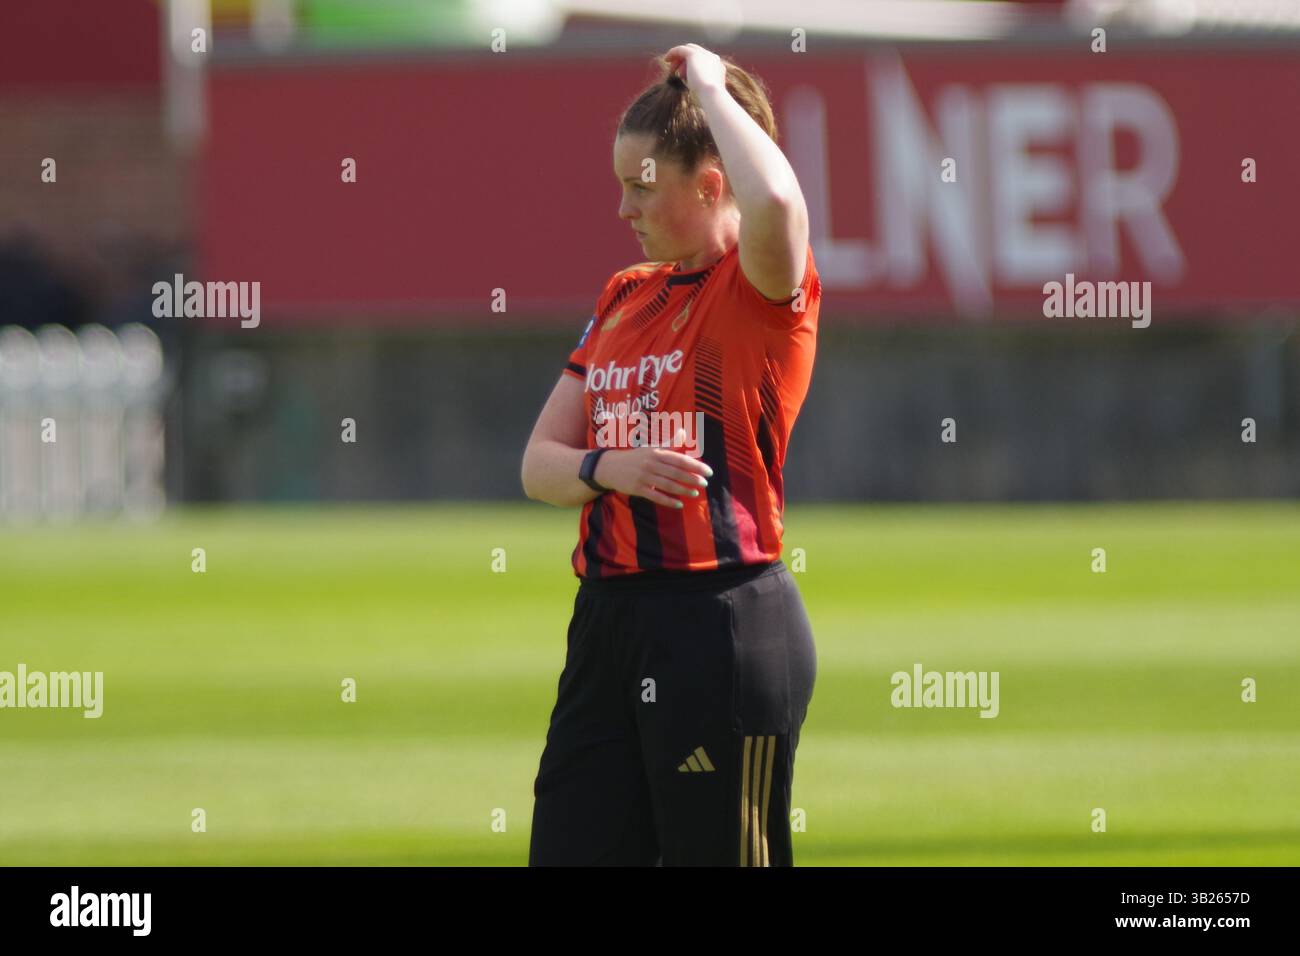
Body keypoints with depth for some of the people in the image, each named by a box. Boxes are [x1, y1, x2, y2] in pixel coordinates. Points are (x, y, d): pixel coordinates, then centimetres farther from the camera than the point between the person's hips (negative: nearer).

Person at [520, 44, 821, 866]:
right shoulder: (624, 298, 16)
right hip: (610, 615, 8)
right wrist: (608, 470, -8)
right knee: (568, 851, 6)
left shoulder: (757, 289, -6)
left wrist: (709, 88, -15)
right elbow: (541, 466, 16)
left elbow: (776, 201, -32)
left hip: (723, 621, -8)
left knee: (718, 852, -3)